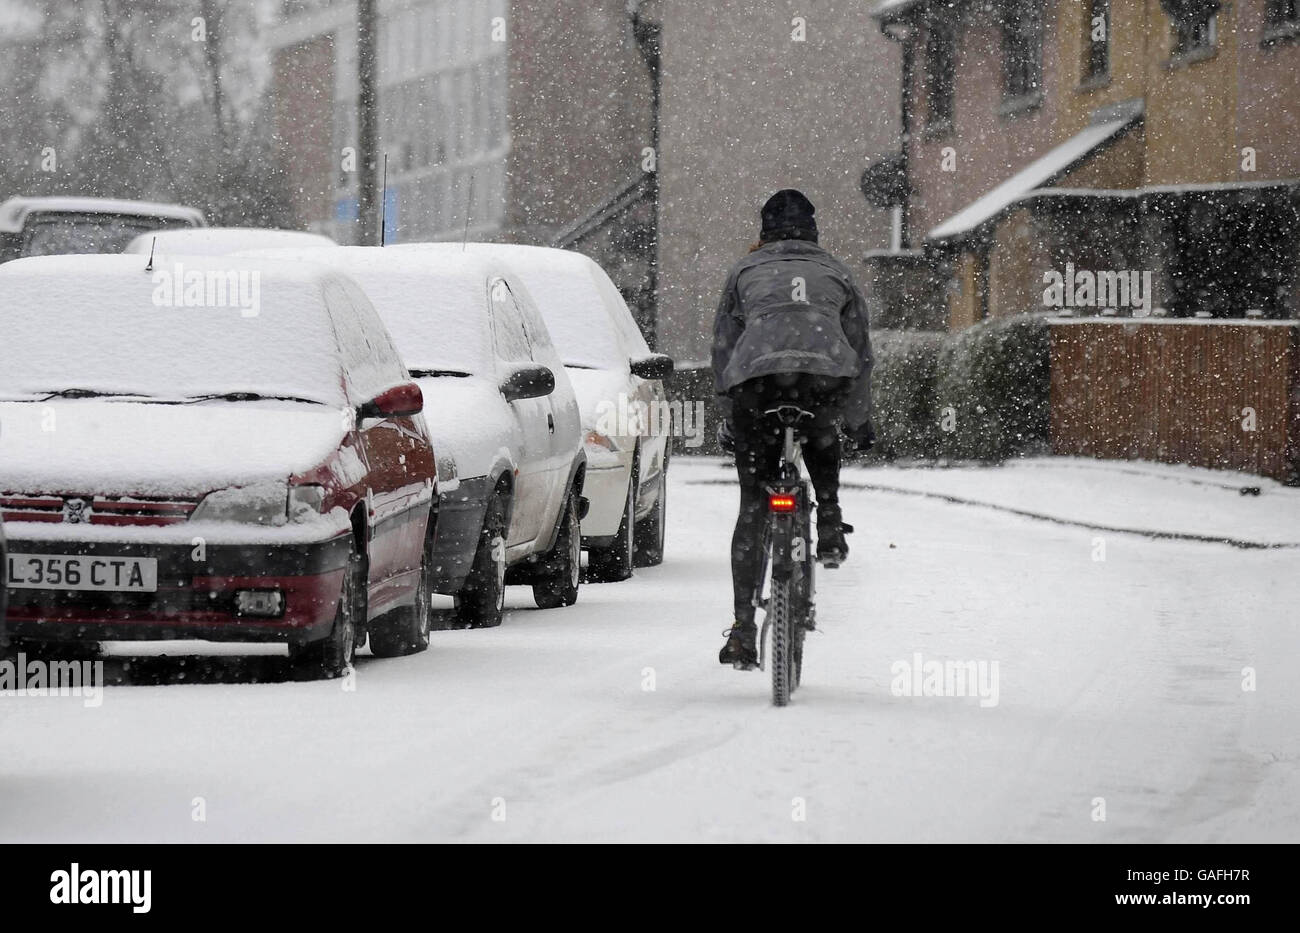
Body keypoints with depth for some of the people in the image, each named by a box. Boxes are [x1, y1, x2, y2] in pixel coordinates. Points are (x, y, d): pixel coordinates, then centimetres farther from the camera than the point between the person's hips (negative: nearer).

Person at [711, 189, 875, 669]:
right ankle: (830, 526, 15)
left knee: (753, 506, 8)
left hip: (758, 377, 0)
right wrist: (859, 421, 37)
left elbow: (723, 349, 23)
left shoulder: (746, 271, 26)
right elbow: (861, 351, 29)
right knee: (821, 439, 37)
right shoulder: (835, 273, 29)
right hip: (825, 376, 0)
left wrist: (727, 420, 29)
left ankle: (743, 626, 2)